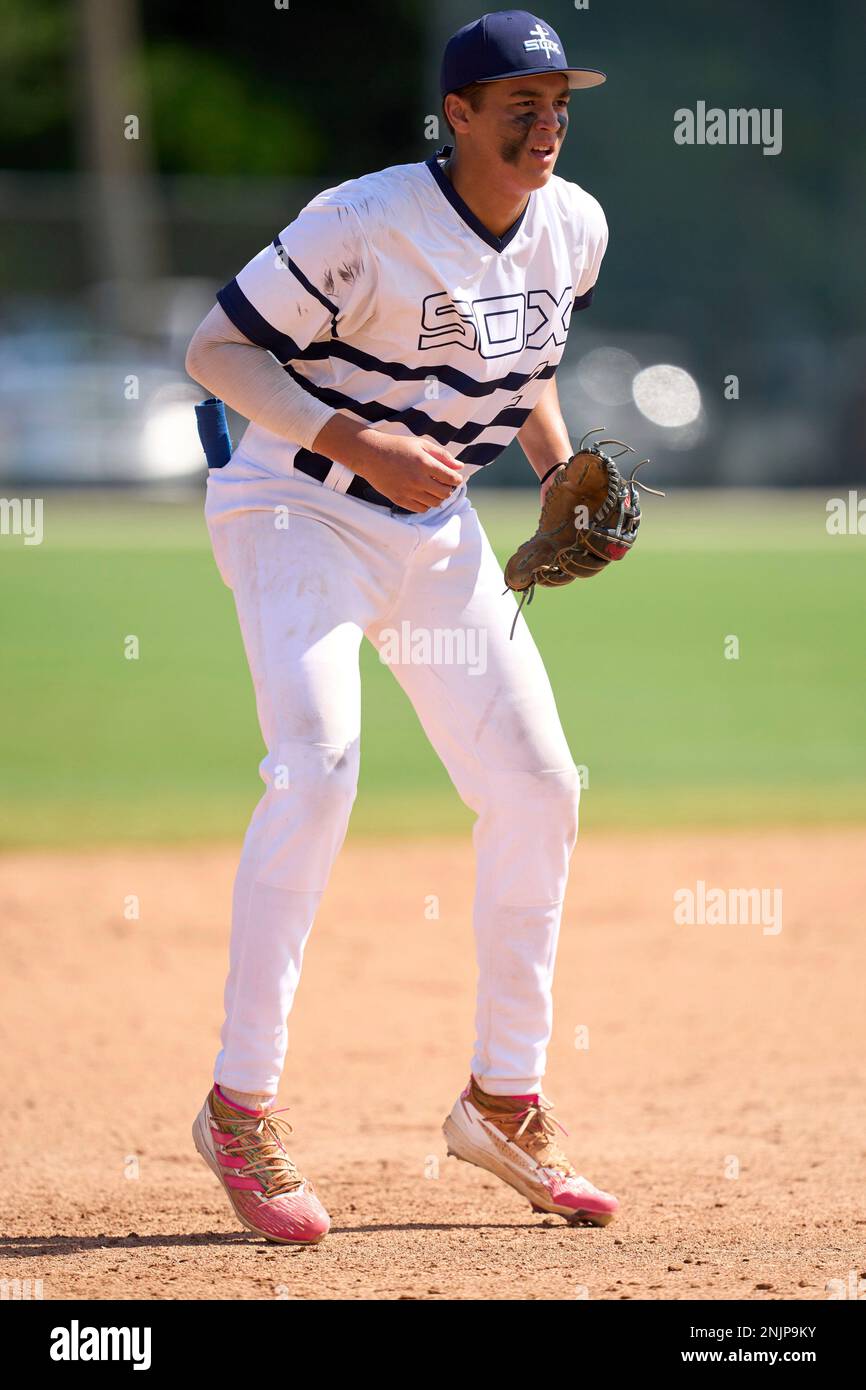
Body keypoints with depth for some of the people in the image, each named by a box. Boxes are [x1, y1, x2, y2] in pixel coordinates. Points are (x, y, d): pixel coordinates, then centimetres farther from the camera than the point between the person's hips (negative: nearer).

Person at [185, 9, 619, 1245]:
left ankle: (505, 1102, 18)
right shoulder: (365, 225, -23)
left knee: (538, 787, 4)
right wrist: (362, 447, -31)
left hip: (435, 527, 7)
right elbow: (218, 350, -21)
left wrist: (562, 473, 1)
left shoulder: (574, 228, -1)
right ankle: (241, 1107, -18)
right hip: (299, 509, -7)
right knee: (317, 763, -25)